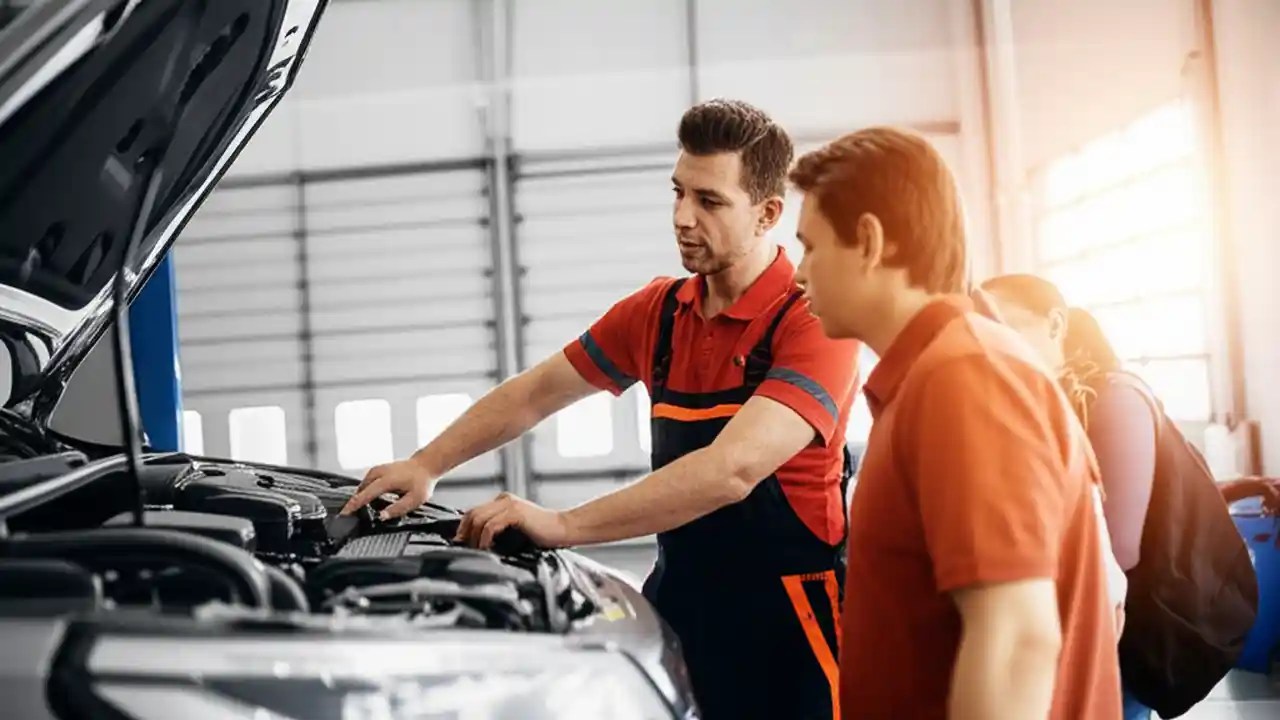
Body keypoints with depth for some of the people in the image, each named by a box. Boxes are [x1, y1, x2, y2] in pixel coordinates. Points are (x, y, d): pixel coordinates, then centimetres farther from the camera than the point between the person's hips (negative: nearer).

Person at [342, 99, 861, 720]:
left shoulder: (813, 322, -17)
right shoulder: (657, 313, 5)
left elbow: (731, 470, -29)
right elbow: (533, 393, 14)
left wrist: (563, 526, -31)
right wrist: (425, 467, 4)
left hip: (784, 619, -6)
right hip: (677, 602, 6)